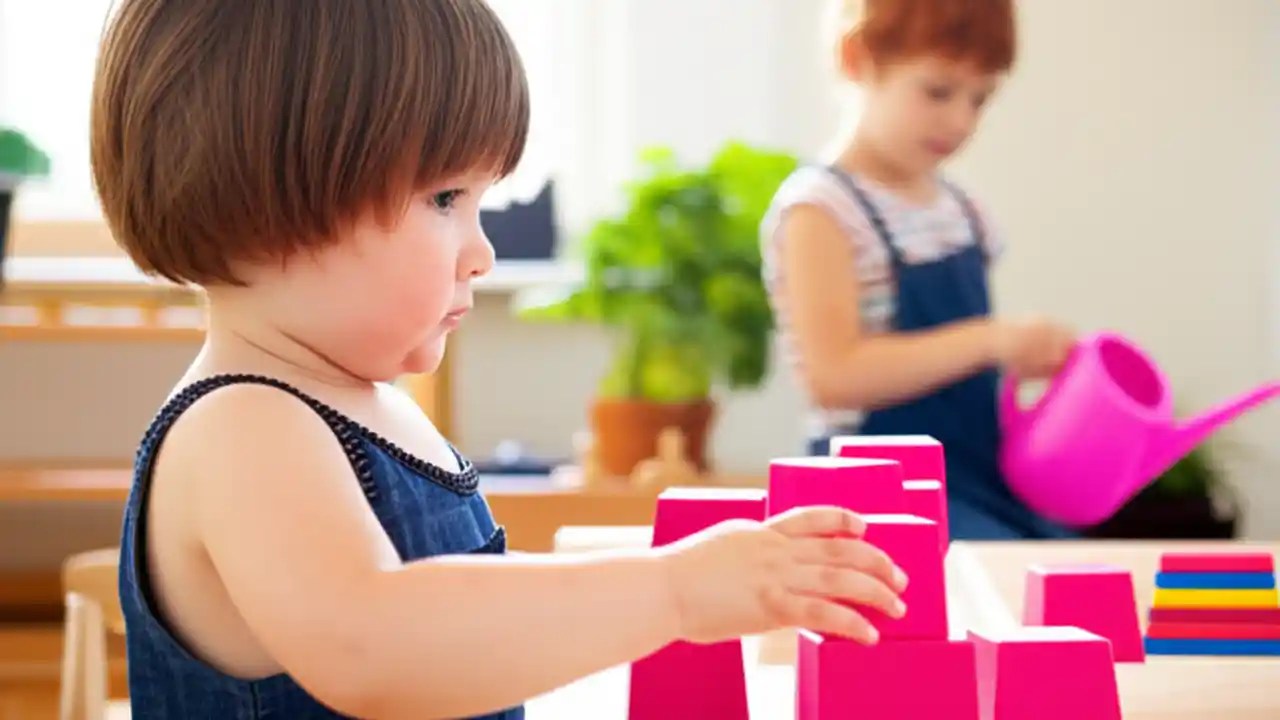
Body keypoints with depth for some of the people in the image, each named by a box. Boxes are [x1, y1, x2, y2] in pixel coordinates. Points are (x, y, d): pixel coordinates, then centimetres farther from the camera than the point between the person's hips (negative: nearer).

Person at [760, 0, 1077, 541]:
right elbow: (832, 377, -21)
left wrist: (1027, 355, 6)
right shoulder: (818, 210, -11)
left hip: (981, 481, 8)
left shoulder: (960, 209, 14)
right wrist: (990, 340, -25)